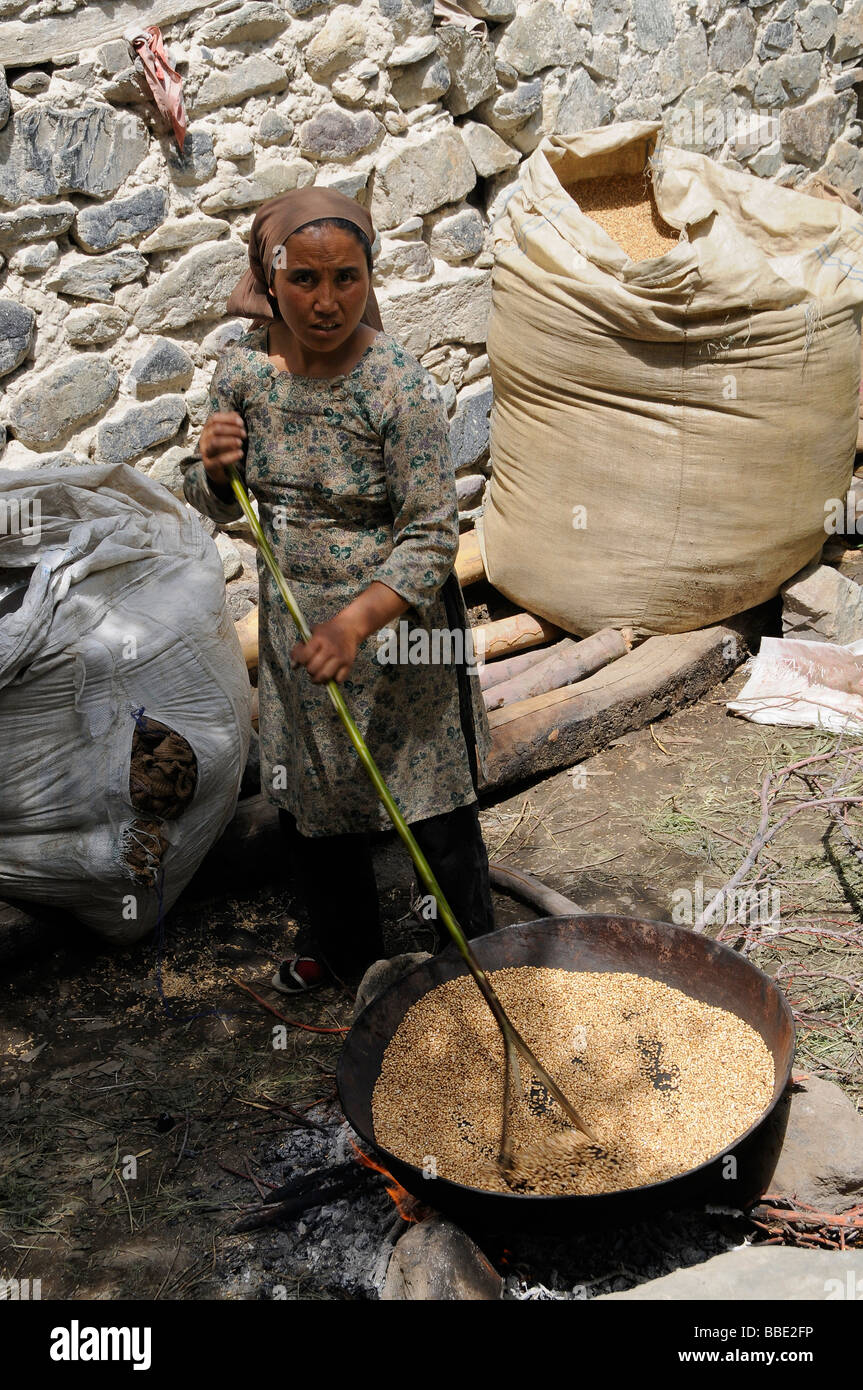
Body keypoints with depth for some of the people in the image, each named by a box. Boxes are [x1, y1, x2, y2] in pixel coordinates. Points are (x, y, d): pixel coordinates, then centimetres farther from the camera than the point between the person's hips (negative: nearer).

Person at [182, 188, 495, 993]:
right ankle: (343, 948, 44)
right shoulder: (244, 366, -6)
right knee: (307, 798, 19)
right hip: (294, 617, 5)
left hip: (397, 618, -5)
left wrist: (355, 623, -35)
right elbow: (213, 505, 5)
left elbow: (432, 537, -21)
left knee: (436, 812, 5)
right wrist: (214, 467, -18)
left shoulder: (400, 388, -22)